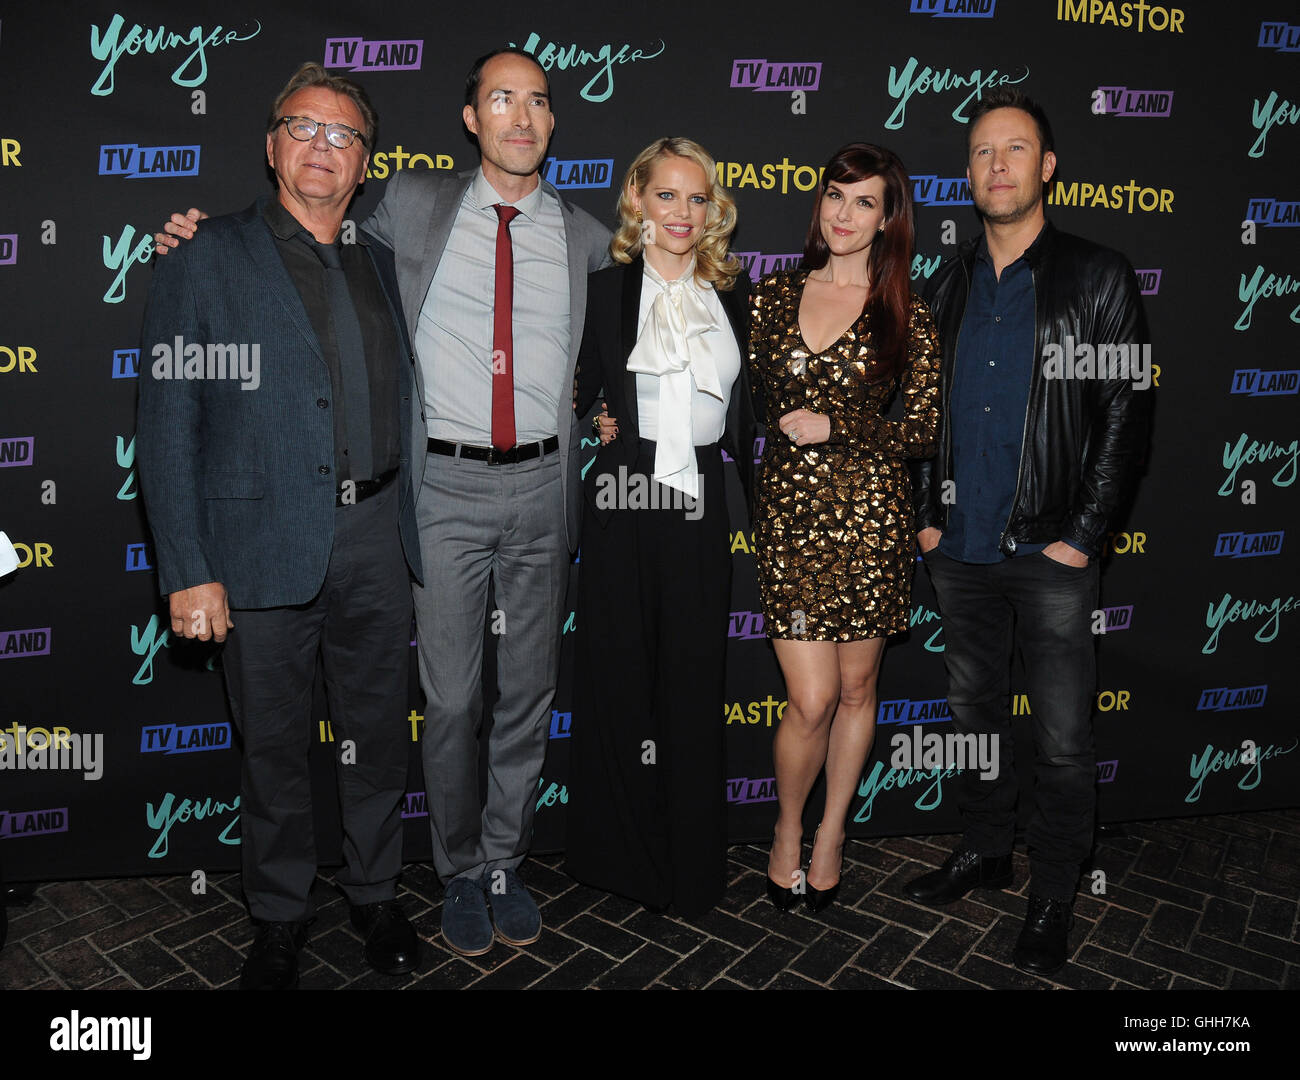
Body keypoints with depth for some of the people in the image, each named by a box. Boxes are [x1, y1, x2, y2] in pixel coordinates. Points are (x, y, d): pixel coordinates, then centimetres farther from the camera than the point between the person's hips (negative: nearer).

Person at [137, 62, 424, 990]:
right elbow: (169, 422, -6)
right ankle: (280, 915, 31)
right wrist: (188, 572, -13)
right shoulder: (207, 260, -1)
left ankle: (376, 894, 35)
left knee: (378, 730, 14)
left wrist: (413, 527, 8)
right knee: (275, 742, 10)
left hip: (376, 535, 4)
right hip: (267, 540, -3)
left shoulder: (381, 265, 13)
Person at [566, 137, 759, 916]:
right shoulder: (603, 292, 1)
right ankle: (619, 853, 26)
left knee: (696, 683, 8)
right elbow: (573, 405, 1)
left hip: (701, 508, 2)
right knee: (620, 675, 7)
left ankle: (694, 865, 25)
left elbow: (743, 416, 15)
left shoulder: (732, 295, 11)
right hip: (624, 505, -2)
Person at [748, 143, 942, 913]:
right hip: (789, 511, 1)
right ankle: (788, 828, 24)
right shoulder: (775, 297, 9)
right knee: (813, 698, -3)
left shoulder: (906, 314, 2)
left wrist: (836, 428, -10)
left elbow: (925, 430, -1)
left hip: (871, 517, 0)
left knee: (857, 688, 10)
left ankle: (832, 832, 32)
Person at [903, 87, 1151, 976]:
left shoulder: (1098, 278, -2)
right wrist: (926, 514, 5)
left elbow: (1126, 416, -5)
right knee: (974, 712, 17)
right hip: (960, 548, 5)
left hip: (1050, 555, -4)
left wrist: (1081, 536, -11)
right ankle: (985, 851, 35)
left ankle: (1055, 896, 21)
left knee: (1063, 739, 3)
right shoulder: (949, 287, 11)